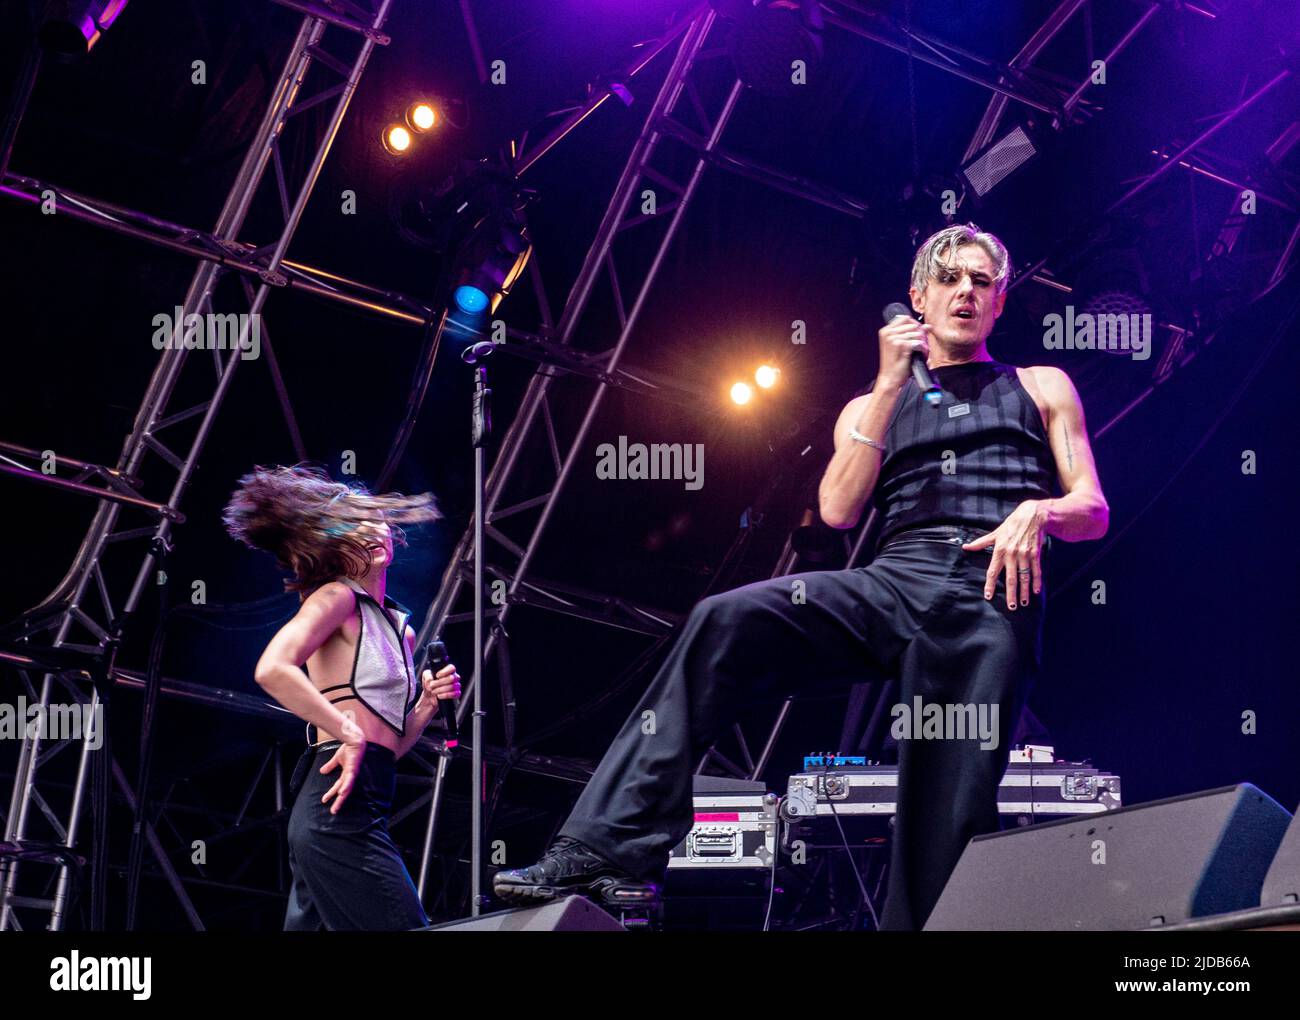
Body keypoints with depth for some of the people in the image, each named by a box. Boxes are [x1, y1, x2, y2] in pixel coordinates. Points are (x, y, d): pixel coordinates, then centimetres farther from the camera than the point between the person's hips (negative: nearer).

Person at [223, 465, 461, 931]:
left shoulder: (398, 627, 23)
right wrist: (350, 735, -19)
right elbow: (272, 670, -19)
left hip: (363, 812, 9)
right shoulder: (336, 597, -1)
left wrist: (427, 704, 8)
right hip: (342, 809, -9)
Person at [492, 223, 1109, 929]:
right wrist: (890, 387, 5)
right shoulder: (871, 410, 26)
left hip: (992, 601, -1)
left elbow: (1094, 512, 14)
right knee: (726, 622, -25)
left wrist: (1037, 511, -10)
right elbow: (838, 511, 8)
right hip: (895, 580, 2)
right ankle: (610, 849, -32)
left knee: (948, 826, -11)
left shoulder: (1042, 388, 24)